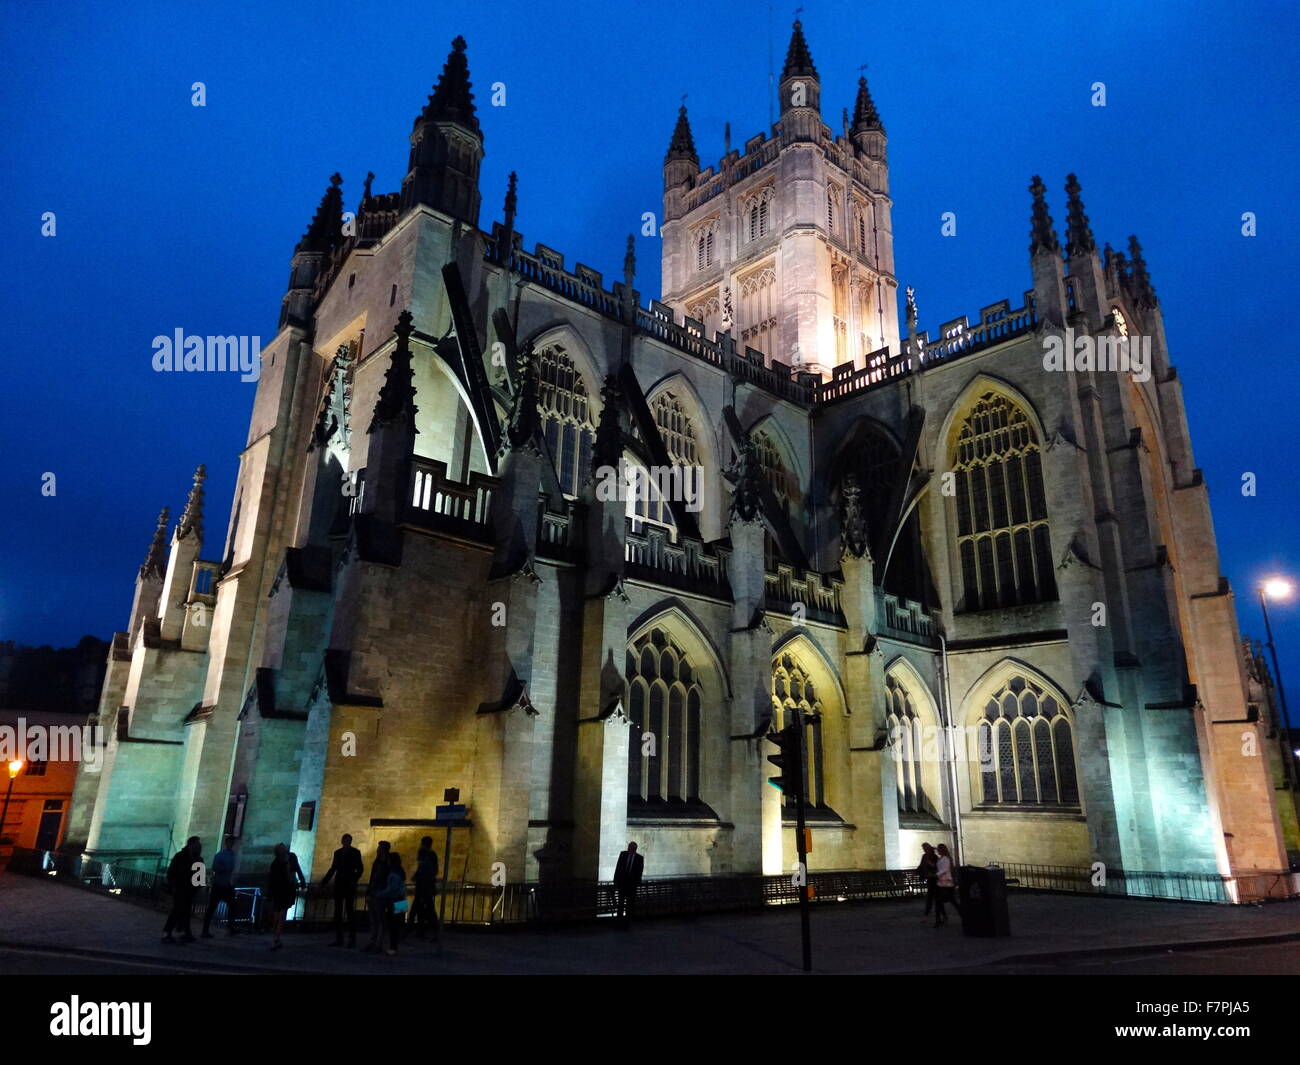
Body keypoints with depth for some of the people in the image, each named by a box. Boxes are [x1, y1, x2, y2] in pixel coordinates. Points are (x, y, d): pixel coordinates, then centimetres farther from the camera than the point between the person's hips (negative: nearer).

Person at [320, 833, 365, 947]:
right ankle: (338, 939, 11)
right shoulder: (337, 853, 11)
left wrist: (354, 880, -18)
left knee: (350, 911, -6)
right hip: (339, 885, 5)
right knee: (338, 912, 6)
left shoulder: (355, 852, -1)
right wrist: (324, 882, 10)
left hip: (349, 885, -5)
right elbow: (333, 869, 17)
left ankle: (352, 939, -4)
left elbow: (360, 868, -5)